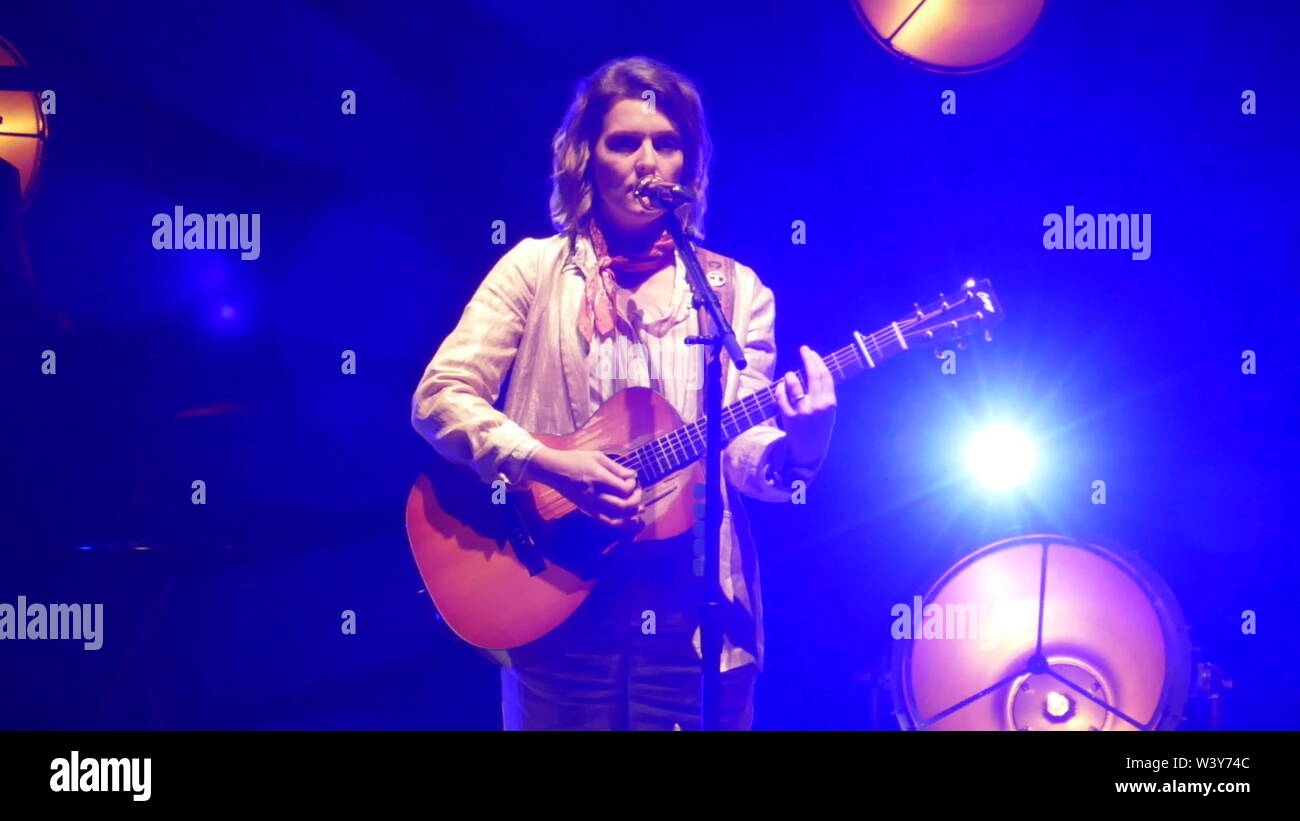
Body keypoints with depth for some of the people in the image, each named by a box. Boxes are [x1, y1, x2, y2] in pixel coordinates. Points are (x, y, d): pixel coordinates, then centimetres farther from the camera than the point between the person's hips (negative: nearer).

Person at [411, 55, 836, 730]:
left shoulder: (737, 290, 5)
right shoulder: (537, 268, 2)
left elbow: (745, 455, -2)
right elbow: (438, 398, -6)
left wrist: (795, 447, -24)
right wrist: (550, 466, -19)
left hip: (695, 616, 1)